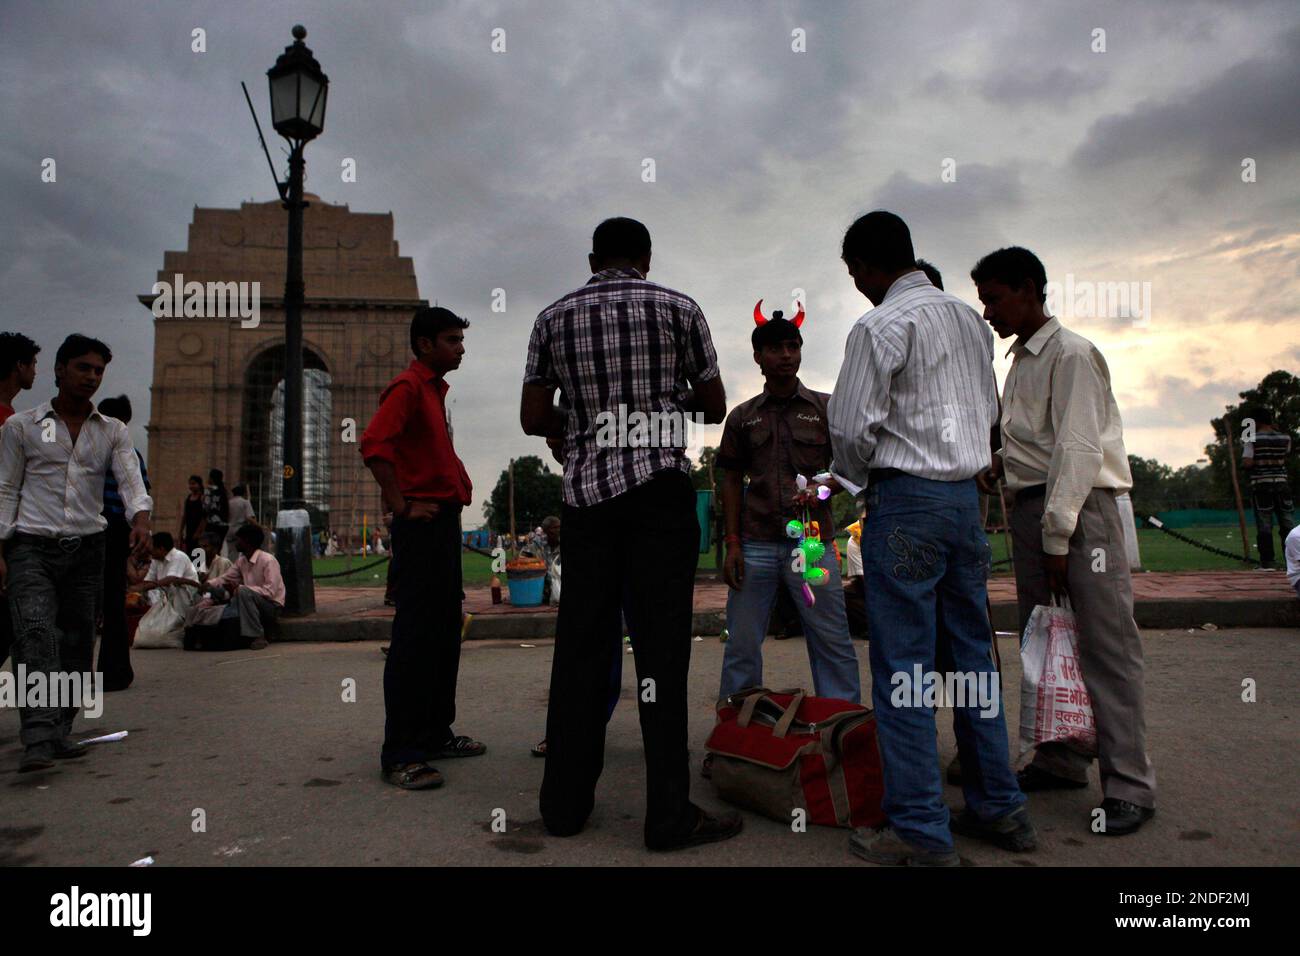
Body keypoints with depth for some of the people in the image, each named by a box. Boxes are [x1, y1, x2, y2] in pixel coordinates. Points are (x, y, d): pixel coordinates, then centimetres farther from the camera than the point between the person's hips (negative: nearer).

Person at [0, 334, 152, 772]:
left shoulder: (113, 431, 12)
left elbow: (131, 480, -1)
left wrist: (141, 518, -22)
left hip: (86, 550, 3)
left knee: (78, 642, 4)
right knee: (36, 634, -17)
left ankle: (60, 731, 16)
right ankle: (38, 739, -22)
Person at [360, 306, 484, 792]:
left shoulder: (435, 388, 20)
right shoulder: (408, 386, -10)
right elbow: (374, 445, -24)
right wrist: (402, 506, -22)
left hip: (444, 521, 10)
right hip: (422, 524, -10)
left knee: (444, 634, 13)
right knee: (415, 637, -8)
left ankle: (436, 733, 23)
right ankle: (400, 754, -3)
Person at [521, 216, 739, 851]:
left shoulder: (554, 317, 10)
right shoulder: (678, 308, 5)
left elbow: (533, 417, 7)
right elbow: (714, 407, 9)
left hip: (587, 489, 3)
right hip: (660, 485, -3)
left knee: (581, 645, 8)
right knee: (661, 647, -3)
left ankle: (565, 803, 15)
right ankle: (670, 816, 1)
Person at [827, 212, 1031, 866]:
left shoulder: (880, 327, -11)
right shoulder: (971, 321, 14)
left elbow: (850, 426, -13)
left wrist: (857, 476, 6)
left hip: (905, 499, -8)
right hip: (967, 493, 8)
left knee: (902, 665, -2)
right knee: (972, 653, 14)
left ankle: (920, 832, 4)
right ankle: (999, 807, 23)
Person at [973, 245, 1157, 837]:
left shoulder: (1070, 354, -8)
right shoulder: (1019, 362, 18)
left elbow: (1077, 448, -16)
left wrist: (1058, 537, -19)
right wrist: (997, 470, 4)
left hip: (1079, 508, -9)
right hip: (1029, 509, 9)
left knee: (1104, 644, -6)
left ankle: (1129, 784, 0)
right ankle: (1059, 761, 22)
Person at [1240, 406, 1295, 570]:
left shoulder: (1251, 440, -6)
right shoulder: (1285, 438, 5)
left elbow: (1247, 463, -16)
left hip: (1260, 485, -3)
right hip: (1281, 483, 3)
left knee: (1264, 526, 0)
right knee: (1288, 524, 7)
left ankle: (1267, 562, -1)